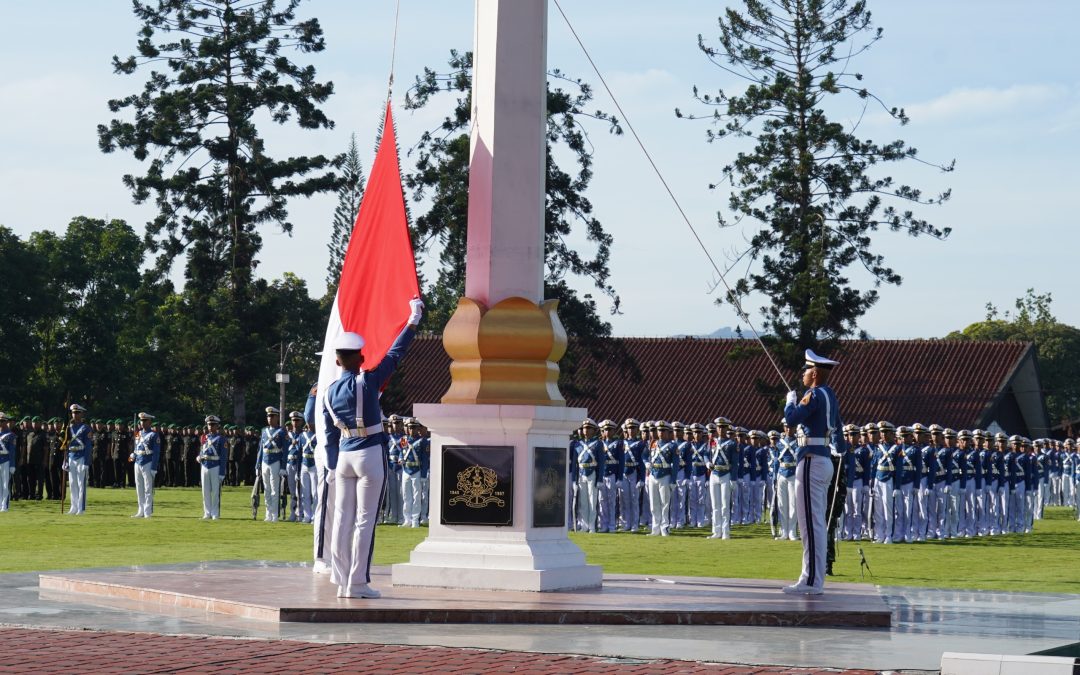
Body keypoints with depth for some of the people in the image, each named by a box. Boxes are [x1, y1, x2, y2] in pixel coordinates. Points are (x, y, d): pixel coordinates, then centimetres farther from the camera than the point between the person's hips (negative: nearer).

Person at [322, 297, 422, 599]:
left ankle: (343, 582, 7)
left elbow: (330, 436, 11)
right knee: (365, 520, -4)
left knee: (342, 519, 6)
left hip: (344, 457, 6)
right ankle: (358, 583, -4)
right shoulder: (366, 384, -11)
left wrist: (335, 468, 18)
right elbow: (395, 354, -9)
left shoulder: (329, 393, 6)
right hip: (371, 455, -6)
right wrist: (413, 320, -1)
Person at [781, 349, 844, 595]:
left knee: (811, 523, -10)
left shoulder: (815, 395, -13)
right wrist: (841, 448, 48)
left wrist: (791, 400, 0)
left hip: (811, 461, -10)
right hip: (825, 461, 10)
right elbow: (837, 426, 29)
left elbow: (792, 418, -21)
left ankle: (812, 581, -11)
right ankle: (814, 578, 17)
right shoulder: (830, 395, 16)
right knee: (817, 523, 13)